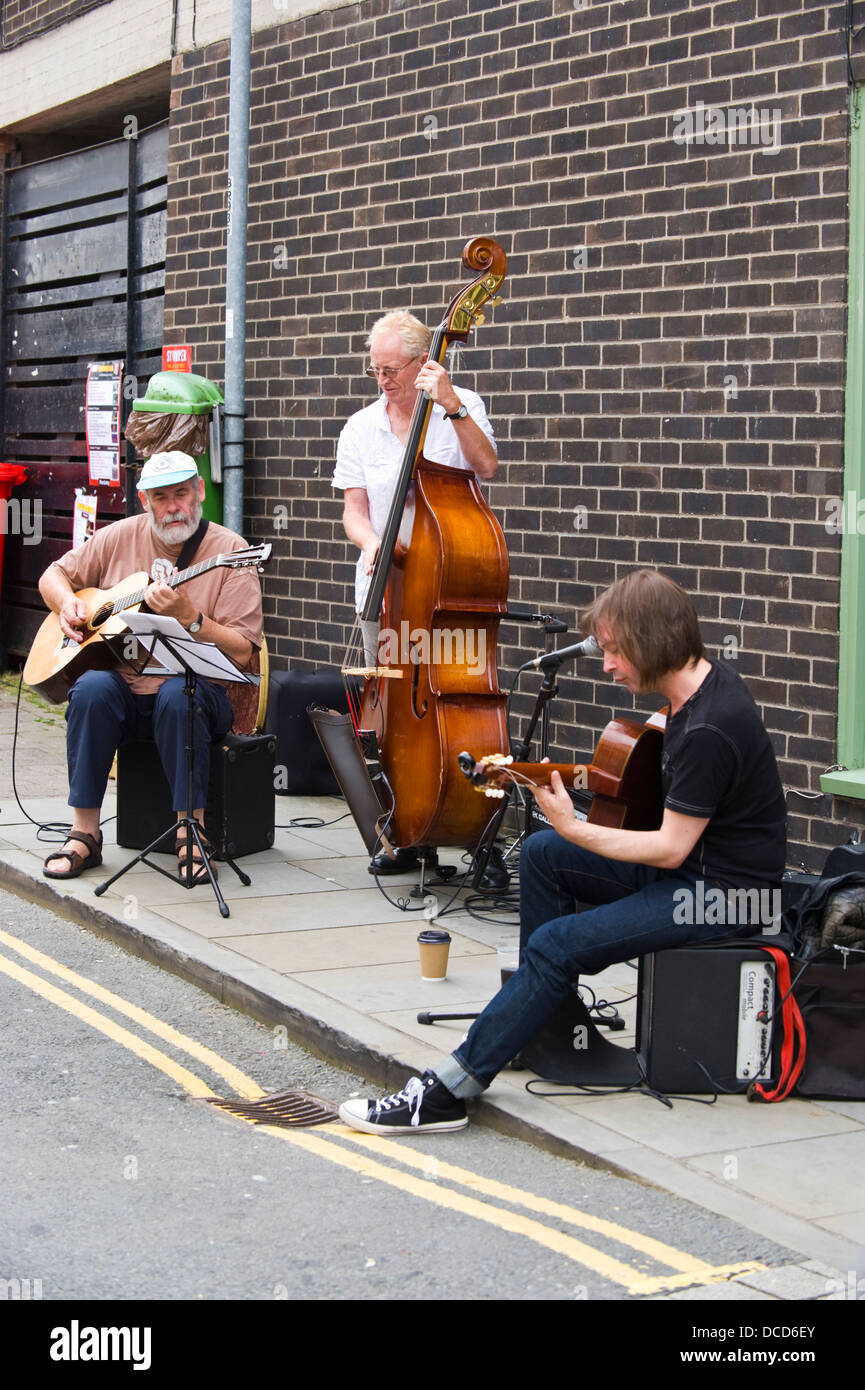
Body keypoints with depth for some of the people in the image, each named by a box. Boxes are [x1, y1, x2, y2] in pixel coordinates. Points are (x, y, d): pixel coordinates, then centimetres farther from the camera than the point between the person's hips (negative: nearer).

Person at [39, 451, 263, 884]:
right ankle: (84, 833, -21)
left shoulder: (229, 550, -5)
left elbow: (241, 654, -13)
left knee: (178, 696, -36)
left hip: (198, 688, -3)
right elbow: (53, 576, 21)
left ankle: (191, 835, -25)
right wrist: (69, 606, 0)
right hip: (122, 684, 3)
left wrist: (188, 616, -27)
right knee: (92, 689, -29)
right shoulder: (121, 537, 8)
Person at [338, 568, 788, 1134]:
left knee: (555, 945, -19)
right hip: (689, 857, 11)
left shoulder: (708, 731, -27)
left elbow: (671, 850, -23)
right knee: (541, 854, 12)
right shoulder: (709, 674, 3)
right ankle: (547, 1020, 19)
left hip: (723, 890, -11)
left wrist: (575, 829, -16)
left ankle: (446, 1093, -17)